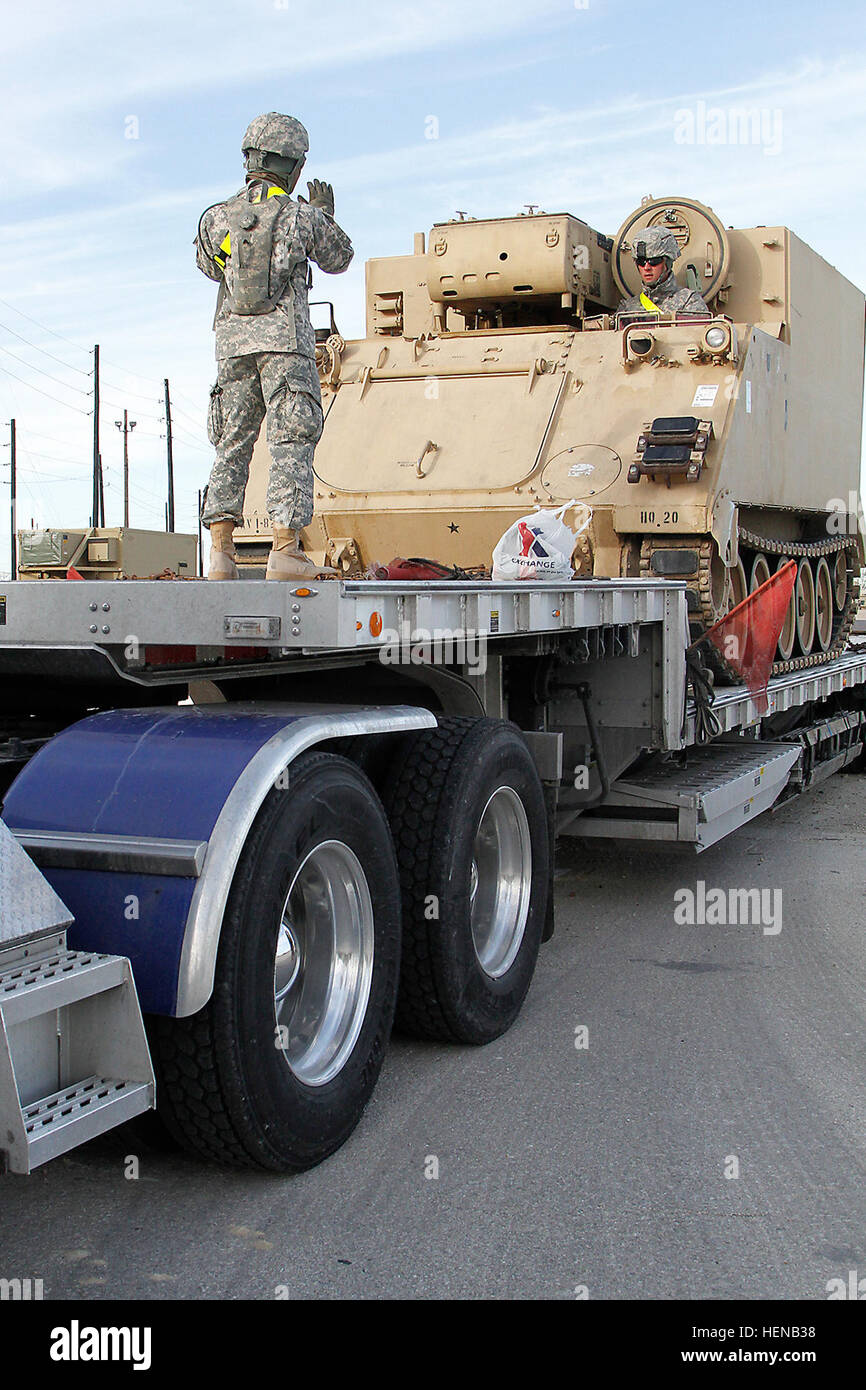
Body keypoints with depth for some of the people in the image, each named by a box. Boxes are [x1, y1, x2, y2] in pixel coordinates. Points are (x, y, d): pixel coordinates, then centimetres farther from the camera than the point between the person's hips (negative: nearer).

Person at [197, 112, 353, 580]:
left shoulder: (216, 217, 7)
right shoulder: (302, 215, -2)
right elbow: (338, 259, 15)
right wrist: (325, 214, 31)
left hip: (233, 342, 4)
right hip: (286, 340, -4)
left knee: (231, 447, 9)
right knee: (291, 444, -4)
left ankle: (220, 553, 4)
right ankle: (284, 550, -11)